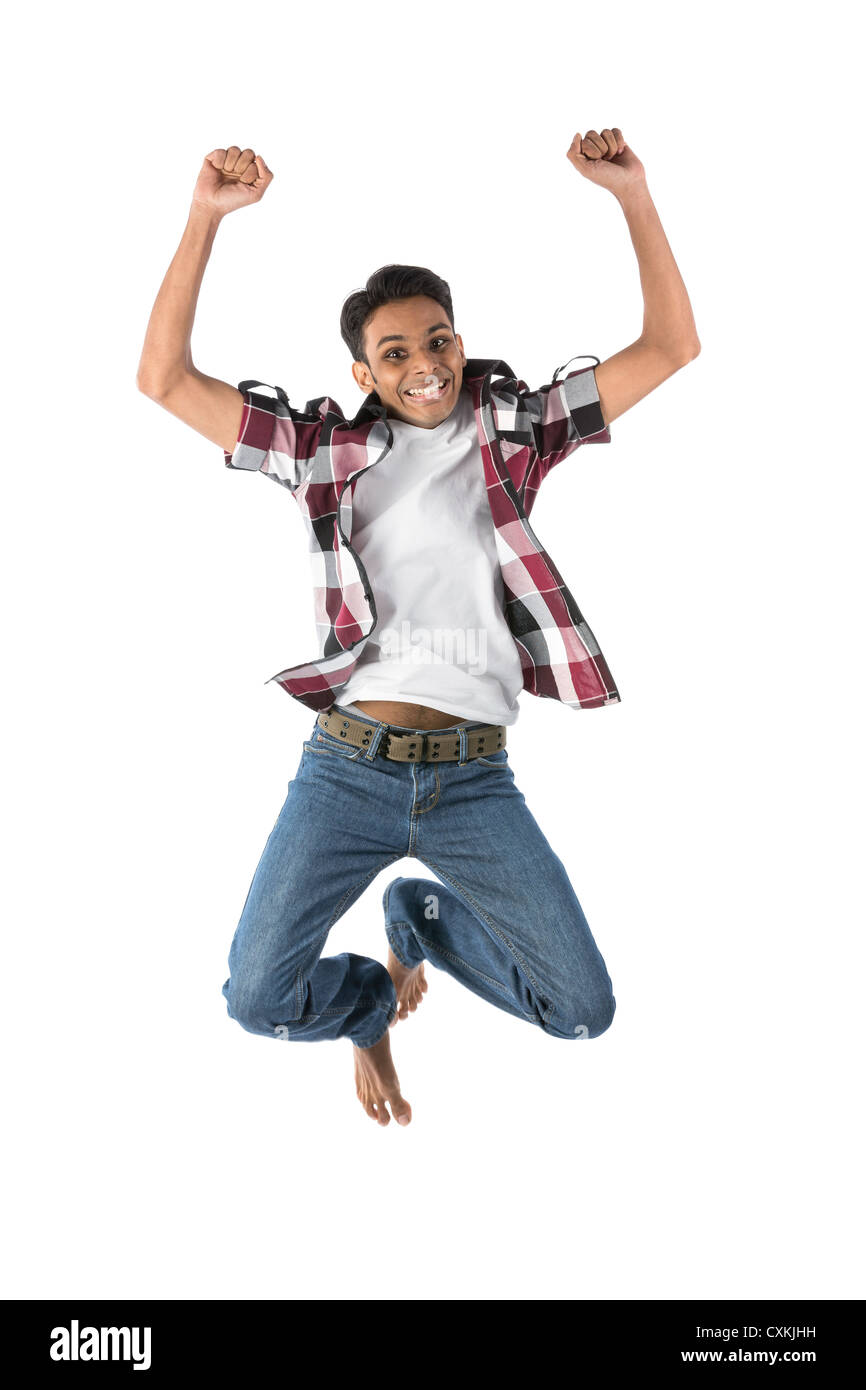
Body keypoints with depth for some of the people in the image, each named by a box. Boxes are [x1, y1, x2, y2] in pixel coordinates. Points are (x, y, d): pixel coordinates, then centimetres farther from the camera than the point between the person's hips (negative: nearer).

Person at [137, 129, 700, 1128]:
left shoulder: (514, 427, 10)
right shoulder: (328, 448, 8)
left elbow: (670, 348, 6)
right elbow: (164, 379, 3)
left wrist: (634, 196, -4)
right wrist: (204, 218, -6)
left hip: (473, 781, 1)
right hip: (347, 767, -1)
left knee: (584, 1011, 1)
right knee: (260, 999, -12)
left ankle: (419, 918, 28)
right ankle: (374, 1001, 24)